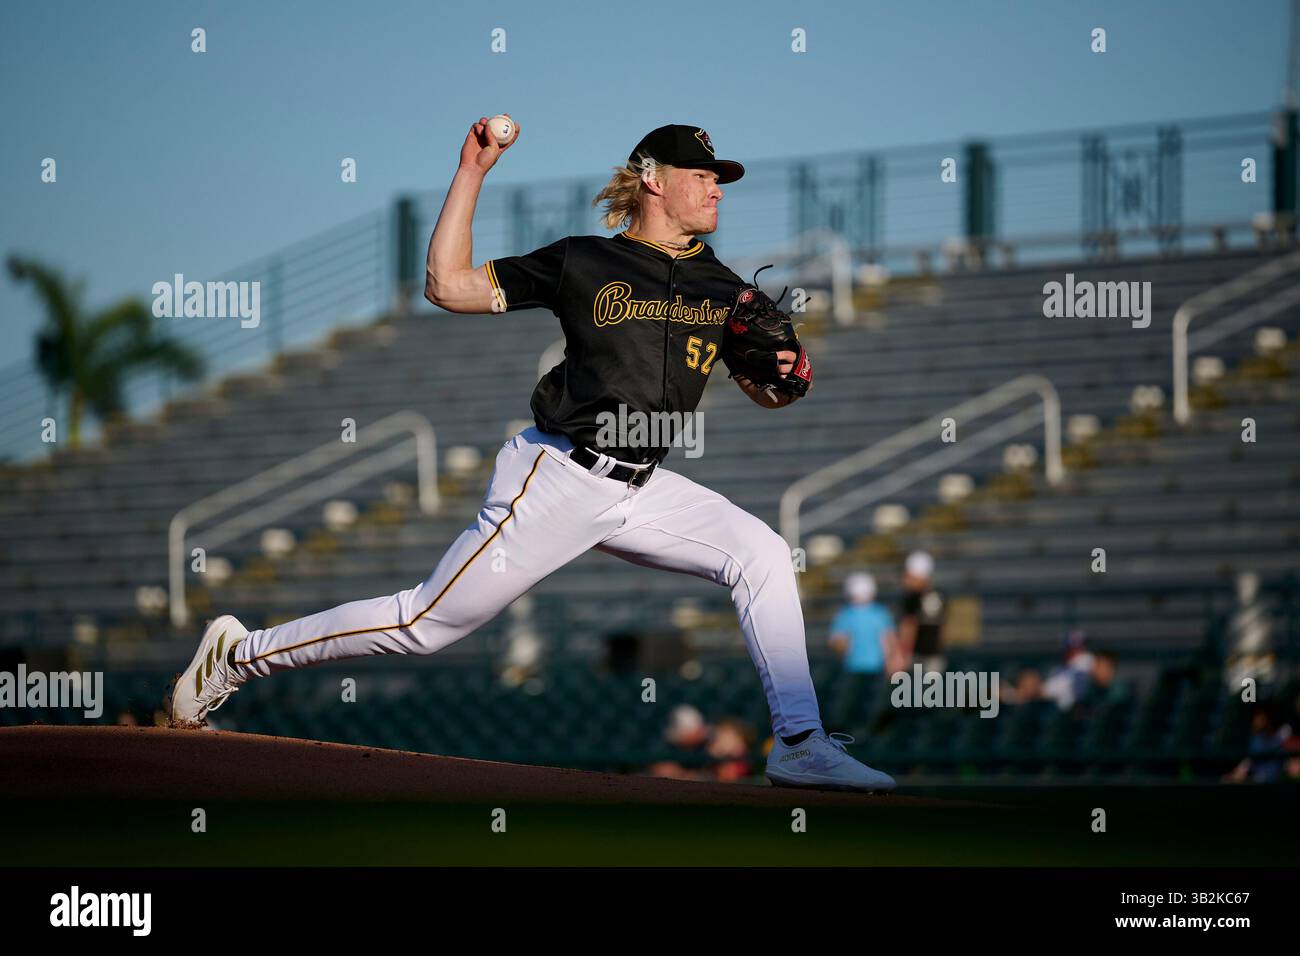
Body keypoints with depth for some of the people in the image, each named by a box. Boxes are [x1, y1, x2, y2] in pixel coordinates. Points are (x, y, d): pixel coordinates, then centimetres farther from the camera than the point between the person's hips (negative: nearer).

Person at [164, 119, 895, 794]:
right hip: (557, 477, -5)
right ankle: (241, 656, 11)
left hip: (644, 489, 5)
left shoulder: (724, 291, 10)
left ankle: (801, 745, -12)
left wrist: (788, 377, -11)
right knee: (430, 623, -5)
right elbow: (449, 285, -3)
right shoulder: (582, 262, -2)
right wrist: (472, 172, -6)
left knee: (761, 551, -15)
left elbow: (767, 393, 12)